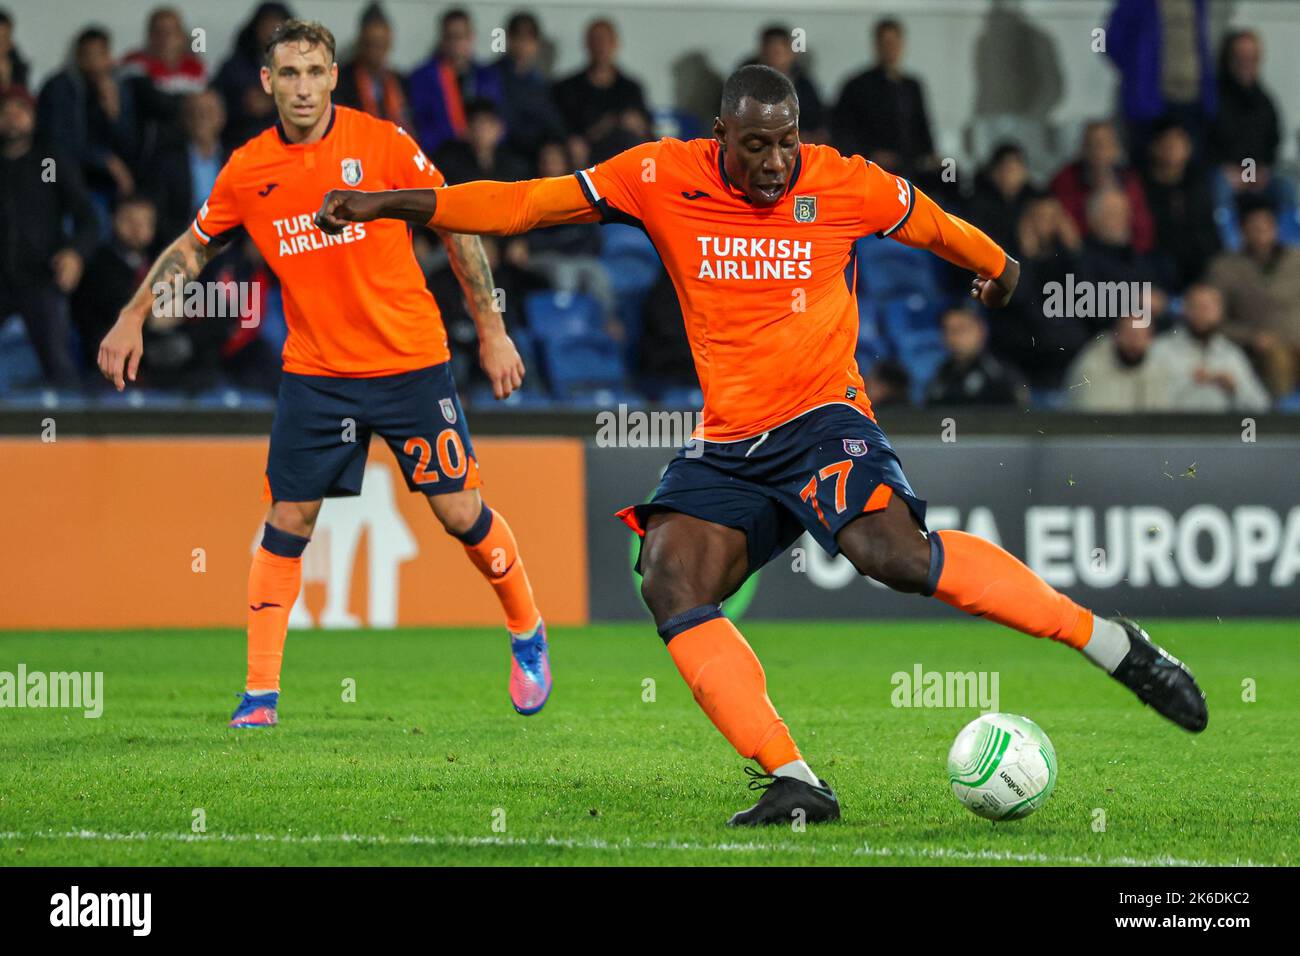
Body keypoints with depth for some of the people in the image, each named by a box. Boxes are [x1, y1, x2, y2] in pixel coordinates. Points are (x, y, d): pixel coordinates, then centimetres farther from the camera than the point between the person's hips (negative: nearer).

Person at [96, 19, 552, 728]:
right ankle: (260, 691, 4)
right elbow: (193, 245, 16)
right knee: (287, 523, -3)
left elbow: (456, 224, 0)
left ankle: (528, 635, 25)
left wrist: (490, 329, 0)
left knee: (461, 513, 1)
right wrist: (133, 318, 9)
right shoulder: (248, 170, 0)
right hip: (314, 371, 2)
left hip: (411, 362, -2)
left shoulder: (381, 142, -8)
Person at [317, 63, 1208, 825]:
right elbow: (527, 204, -1)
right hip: (728, 442, 4)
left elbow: (930, 223, 17)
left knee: (892, 551, -29)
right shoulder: (661, 178, -2)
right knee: (673, 583, -18)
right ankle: (793, 781, -20)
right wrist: (388, 204, -7)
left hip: (823, 420, -4)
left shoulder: (847, 186, -4)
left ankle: (1112, 642, -20)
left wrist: (996, 265, 36)